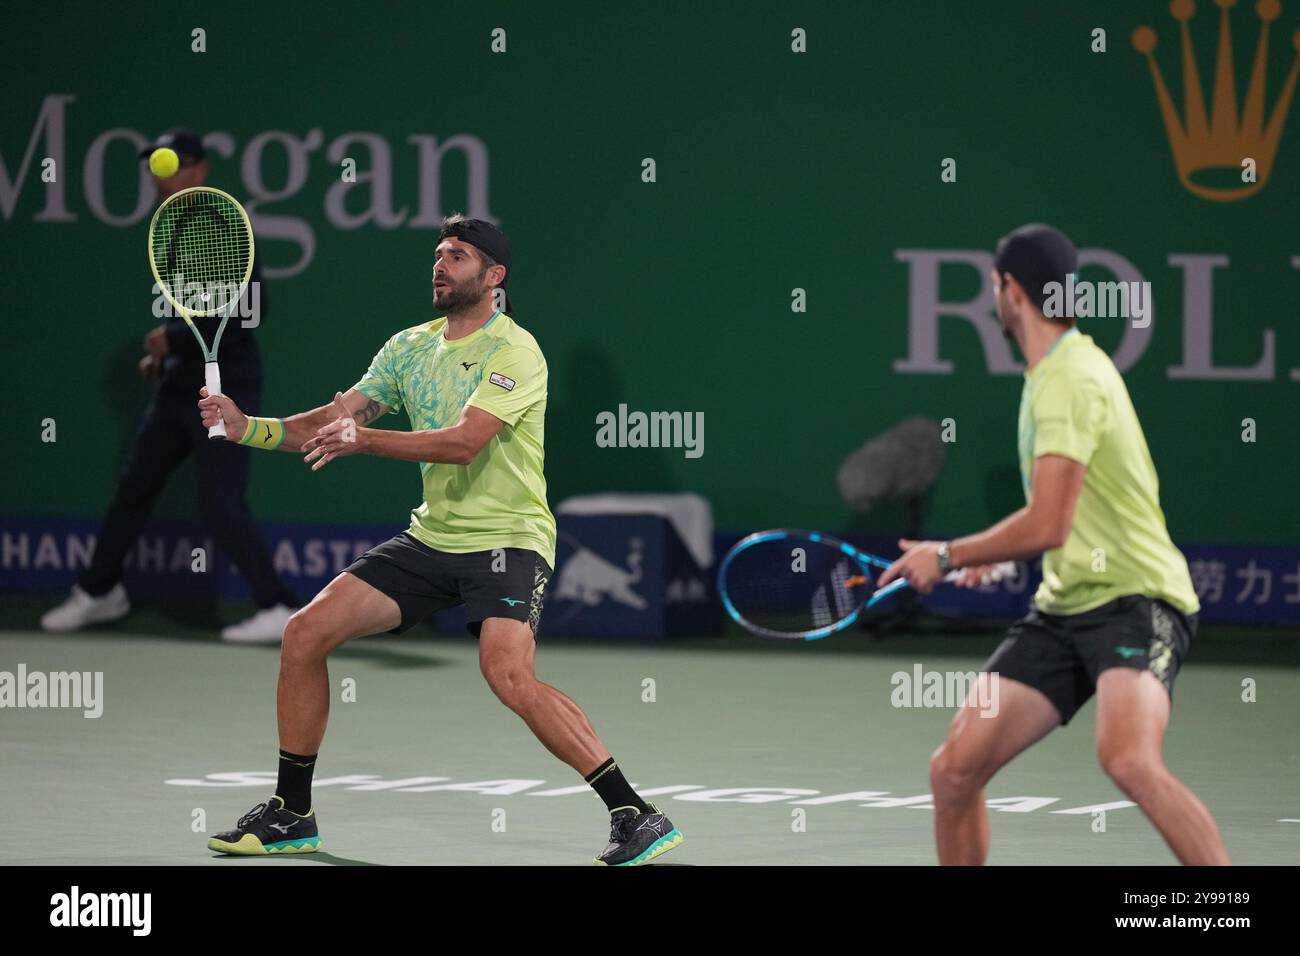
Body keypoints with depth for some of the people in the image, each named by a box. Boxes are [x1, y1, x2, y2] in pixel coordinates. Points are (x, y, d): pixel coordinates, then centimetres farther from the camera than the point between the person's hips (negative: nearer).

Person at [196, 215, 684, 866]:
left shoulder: (514, 352, -13)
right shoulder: (408, 348, 10)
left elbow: (464, 442, -26)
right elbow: (330, 423, 8)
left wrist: (364, 439, -33)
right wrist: (247, 427, -8)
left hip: (507, 538, -7)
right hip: (431, 538, 7)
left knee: (507, 672, -30)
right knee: (305, 634, -1)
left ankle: (637, 817, -25)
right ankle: (290, 816, 12)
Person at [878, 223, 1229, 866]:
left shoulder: (1071, 379, -16)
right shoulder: (1052, 373, 16)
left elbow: (1047, 527, -22)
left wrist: (947, 557, -10)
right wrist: (996, 554, 29)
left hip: (1135, 601, -10)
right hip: (1064, 609, 10)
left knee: (1128, 760, -35)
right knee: (954, 770, 0)